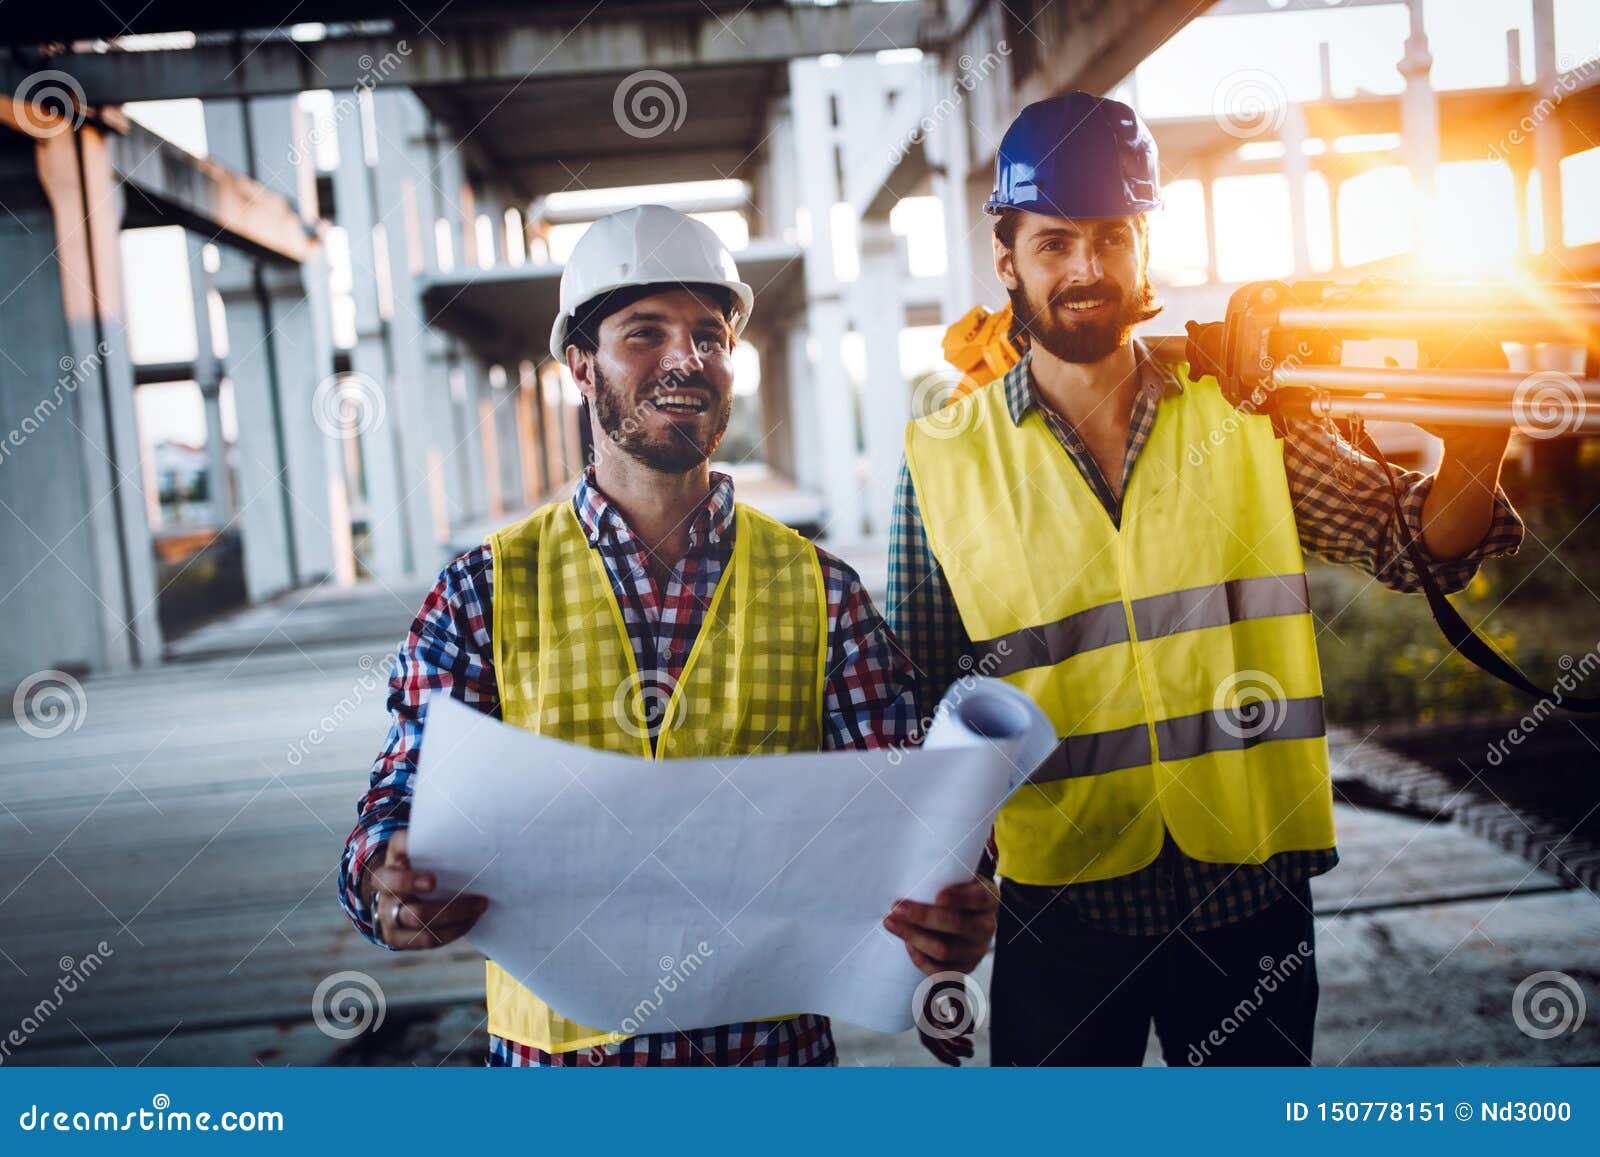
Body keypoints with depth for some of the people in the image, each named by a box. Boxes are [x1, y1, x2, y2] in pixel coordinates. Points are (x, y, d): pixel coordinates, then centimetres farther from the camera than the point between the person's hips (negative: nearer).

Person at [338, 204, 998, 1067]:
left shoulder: (819, 593, -1)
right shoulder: (485, 593, -1)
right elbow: (405, 807, -5)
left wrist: (945, 911, -27)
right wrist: (388, 887, -29)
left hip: (770, 1039, 1)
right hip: (555, 1042, 0)